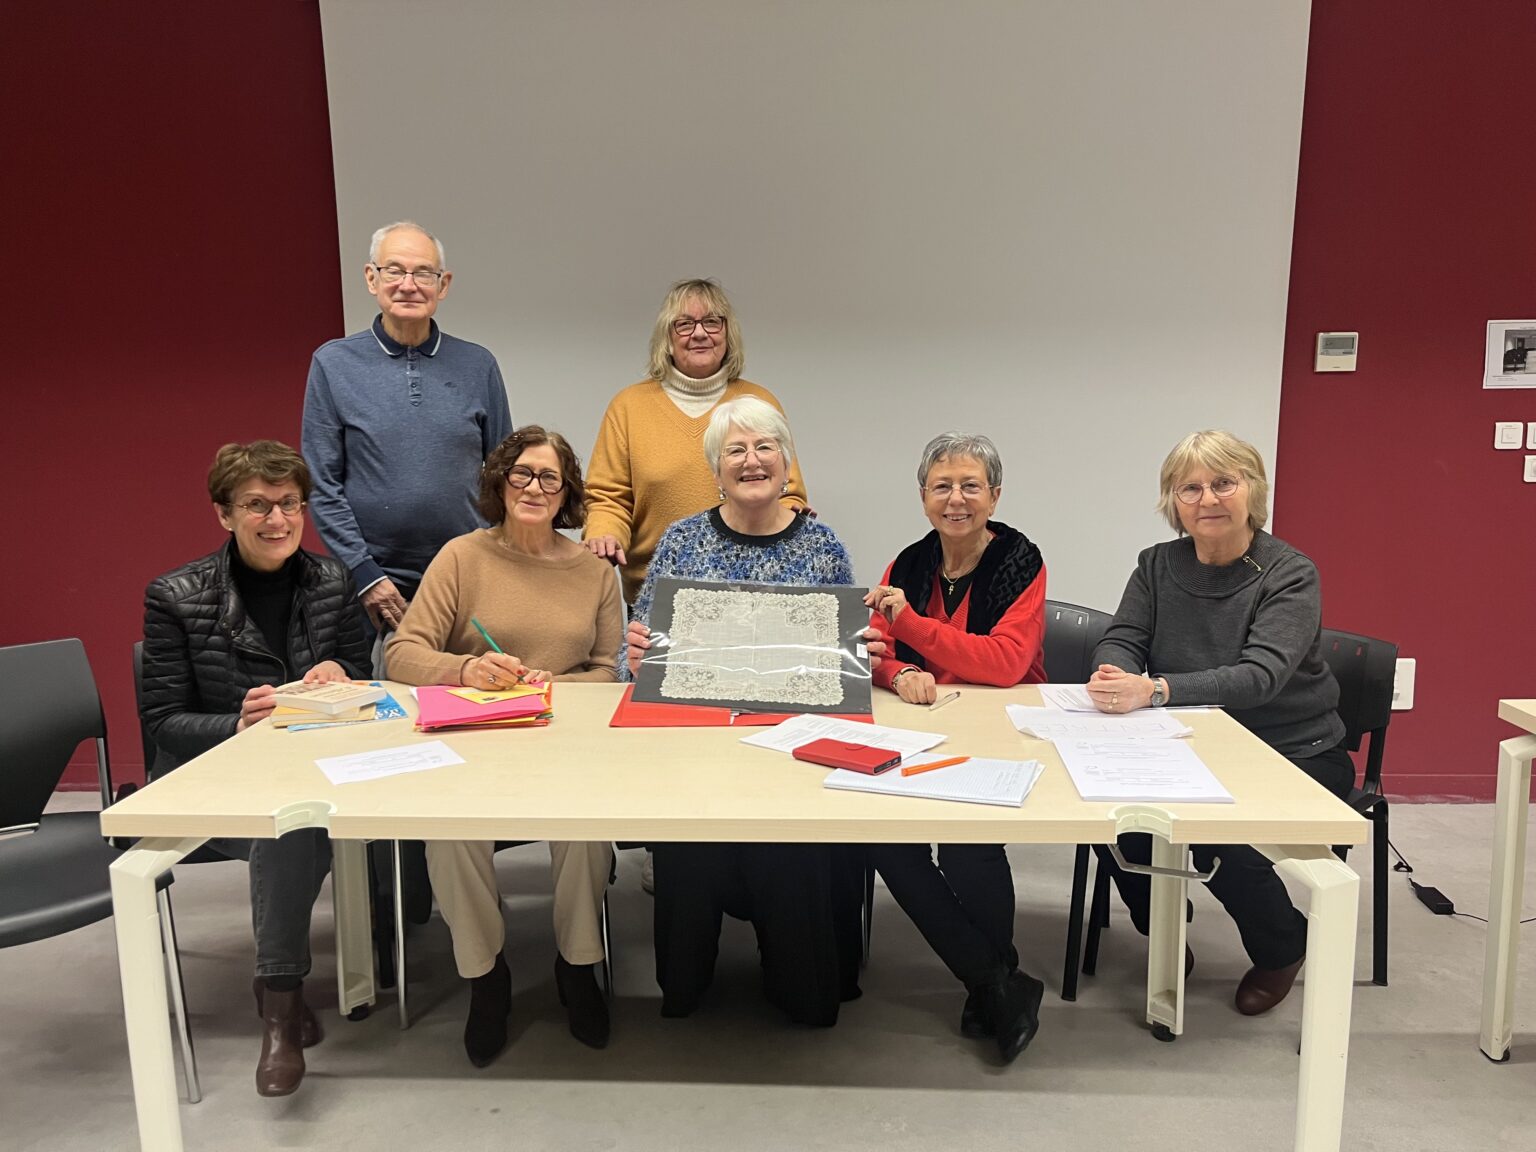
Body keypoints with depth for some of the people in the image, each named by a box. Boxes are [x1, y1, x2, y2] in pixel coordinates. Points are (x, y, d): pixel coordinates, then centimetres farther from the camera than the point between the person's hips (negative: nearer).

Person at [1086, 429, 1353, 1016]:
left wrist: (1154, 689, -41)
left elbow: (1260, 675, -26)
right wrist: (1112, 675, -30)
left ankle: (1284, 948, 9)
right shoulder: (1158, 566, 2)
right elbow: (1120, 640, -4)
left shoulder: (1290, 575, -13)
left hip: (1295, 753, -3)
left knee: (1219, 839, -28)